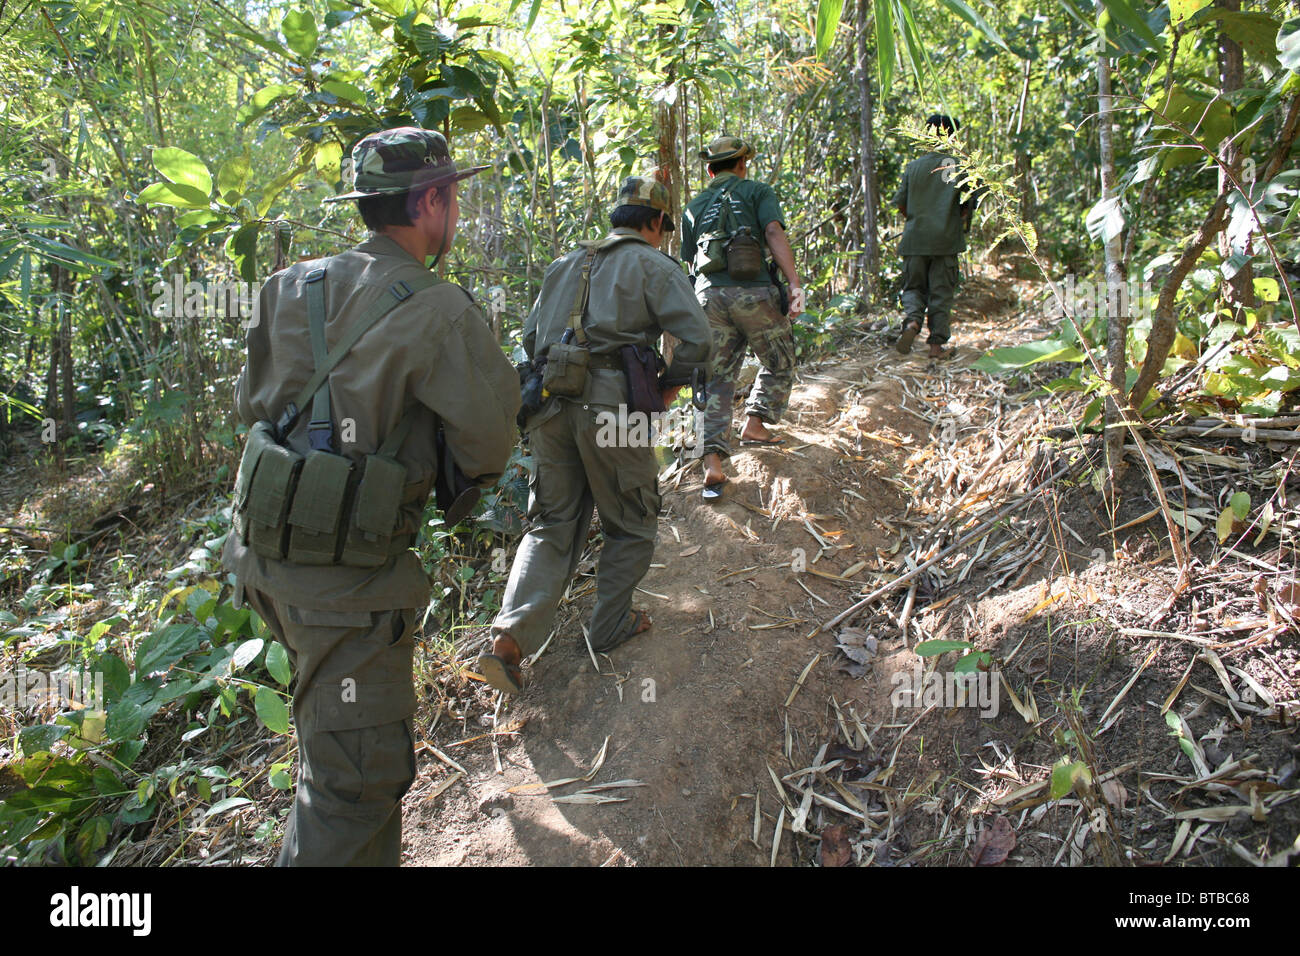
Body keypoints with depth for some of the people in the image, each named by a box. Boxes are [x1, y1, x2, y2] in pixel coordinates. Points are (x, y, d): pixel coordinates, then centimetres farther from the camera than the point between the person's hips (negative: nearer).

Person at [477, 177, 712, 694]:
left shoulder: (566, 263, 23)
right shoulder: (655, 264, 5)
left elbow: (529, 336, 24)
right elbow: (697, 340, -6)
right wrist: (668, 386, 8)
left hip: (549, 404, 6)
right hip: (612, 404, -5)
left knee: (552, 525, 11)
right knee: (631, 524, 14)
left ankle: (509, 638, -1)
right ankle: (611, 624, 24)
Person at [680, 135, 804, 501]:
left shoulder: (694, 208, 23)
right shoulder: (758, 192, 11)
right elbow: (774, 233, -7)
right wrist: (795, 284, -15)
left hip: (709, 295, 3)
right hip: (754, 291, -3)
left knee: (716, 381, 3)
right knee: (779, 365, 20)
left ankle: (713, 462, -7)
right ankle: (755, 425, 14)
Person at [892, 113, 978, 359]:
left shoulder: (913, 167, 4)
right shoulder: (959, 167, -1)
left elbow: (900, 202, 5)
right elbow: (969, 204, -2)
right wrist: (958, 221, 15)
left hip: (915, 239, 1)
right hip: (946, 240, -1)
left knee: (914, 287, 12)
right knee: (941, 292, 5)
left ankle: (912, 321, -17)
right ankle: (937, 345, 5)